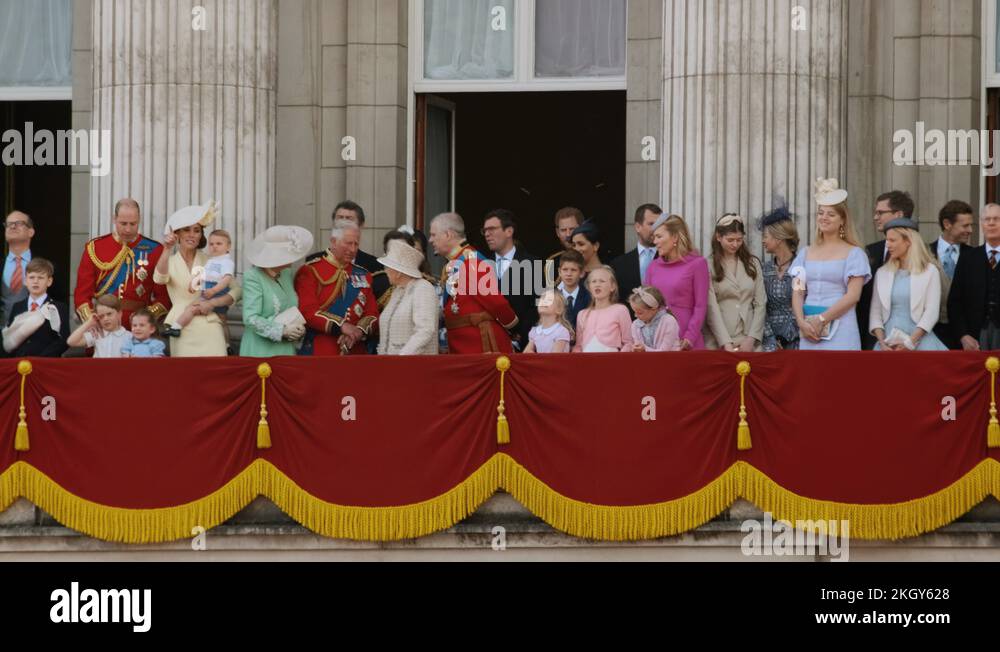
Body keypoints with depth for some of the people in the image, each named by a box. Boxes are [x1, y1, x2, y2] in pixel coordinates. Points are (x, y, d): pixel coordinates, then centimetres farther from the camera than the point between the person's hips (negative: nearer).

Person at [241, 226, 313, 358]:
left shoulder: (287, 274, 11)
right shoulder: (252, 277, -10)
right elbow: (250, 318, -17)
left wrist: (299, 330, -1)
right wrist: (282, 331, -18)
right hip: (260, 350, -6)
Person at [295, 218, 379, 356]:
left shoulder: (364, 275, 12)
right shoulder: (310, 272, -2)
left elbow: (372, 314, 8)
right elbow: (308, 311, -13)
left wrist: (359, 331, -13)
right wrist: (341, 326, -20)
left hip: (356, 354, 4)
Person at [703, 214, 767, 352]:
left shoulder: (753, 263, 10)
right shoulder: (709, 266, 0)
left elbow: (760, 304, 7)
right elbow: (712, 308, -6)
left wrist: (751, 339, -4)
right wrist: (726, 344, -15)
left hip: (749, 342, 2)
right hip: (719, 344, -2)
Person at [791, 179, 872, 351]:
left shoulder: (853, 253, 2)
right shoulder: (806, 253, 15)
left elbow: (853, 295, -7)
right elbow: (798, 292, 10)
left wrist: (822, 320, -13)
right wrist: (802, 322, -7)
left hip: (839, 332, -4)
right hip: (809, 331, 4)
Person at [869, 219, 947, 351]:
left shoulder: (930, 271, 2)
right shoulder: (882, 273, 12)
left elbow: (931, 312, -6)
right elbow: (876, 312, 9)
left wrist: (909, 342, -15)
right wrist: (882, 343, -6)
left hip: (919, 342, -3)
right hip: (889, 344, 3)